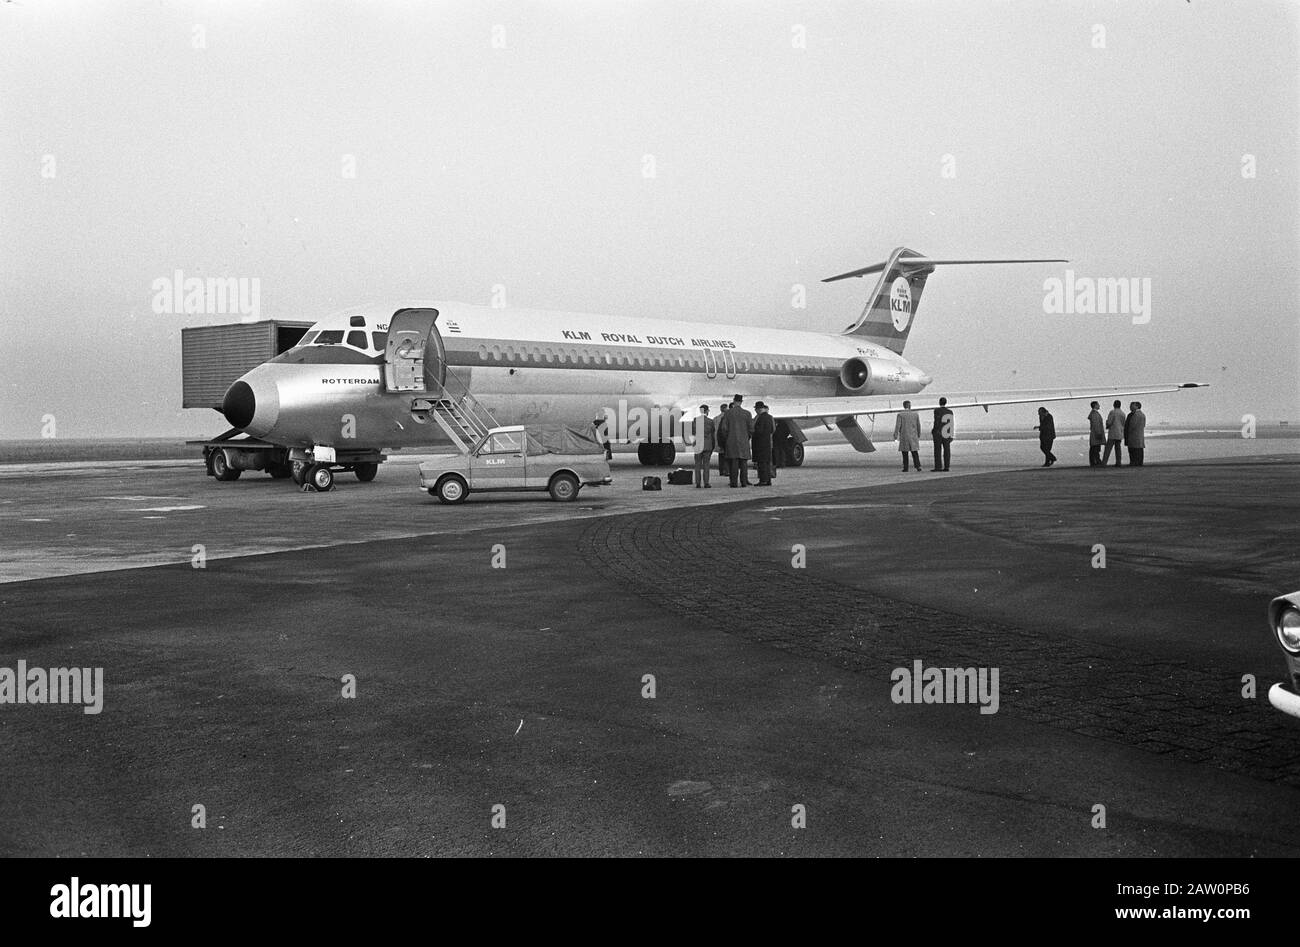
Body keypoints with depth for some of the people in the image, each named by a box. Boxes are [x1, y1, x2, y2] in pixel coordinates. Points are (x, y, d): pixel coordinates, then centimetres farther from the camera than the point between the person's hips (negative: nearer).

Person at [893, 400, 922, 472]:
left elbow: (898, 426, -10)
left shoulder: (900, 414, -7)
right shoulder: (915, 414, 3)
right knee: (915, 452, 5)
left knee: (905, 452, 6)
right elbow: (918, 426, 7)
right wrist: (919, 435, 17)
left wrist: (895, 435, -5)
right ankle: (918, 466, -8)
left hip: (904, 436, -2)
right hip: (913, 436, 2)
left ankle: (905, 468, 6)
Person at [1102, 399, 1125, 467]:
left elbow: (1109, 422, -13)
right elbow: (1123, 424, 13)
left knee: (1108, 448, -7)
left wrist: (1107, 426, 8)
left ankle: (1104, 462, -13)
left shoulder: (1112, 412, -10)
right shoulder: (1122, 413, 8)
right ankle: (1118, 462, 3)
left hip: (1113, 433, -6)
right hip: (1120, 433, 6)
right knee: (1118, 448, 9)